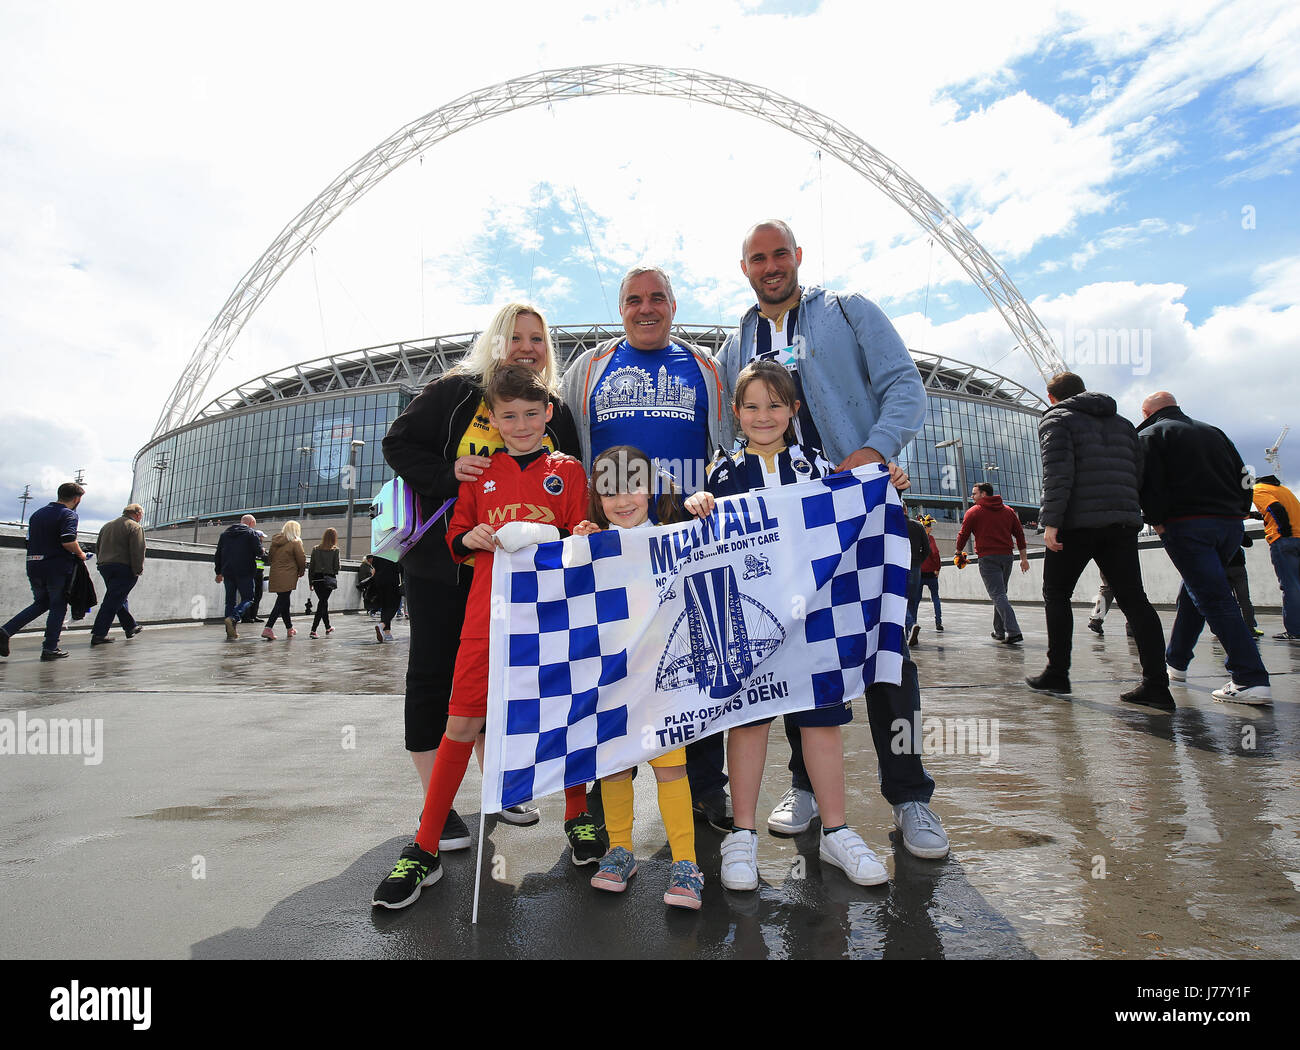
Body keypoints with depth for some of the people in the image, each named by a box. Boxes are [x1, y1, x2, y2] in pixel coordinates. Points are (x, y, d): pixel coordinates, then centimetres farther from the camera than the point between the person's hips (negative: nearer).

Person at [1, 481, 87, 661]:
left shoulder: (37, 513, 15)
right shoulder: (68, 514, -10)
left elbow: (30, 540, 18)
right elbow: (68, 542, -22)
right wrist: (80, 554, -5)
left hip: (33, 566, 7)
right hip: (58, 568, -7)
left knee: (41, 603, 21)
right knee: (58, 606, 4)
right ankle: (50, 648, 6)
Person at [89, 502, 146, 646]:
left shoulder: (107, 526, 19)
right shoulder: (135, 527, -6)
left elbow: (97, 547, 21)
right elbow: (137, 552, -14)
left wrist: (102, 564, 21)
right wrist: (138, 571, -11)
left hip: (104, 567, 8)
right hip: (123, 568, -8)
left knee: (119, 599, 18)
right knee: (112, 601, -7)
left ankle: (131, 627, 27)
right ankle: (99, 634, -10)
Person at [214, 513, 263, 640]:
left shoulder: (224, 534, 17)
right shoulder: (251, 533, -1)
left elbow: (218, 555, 18)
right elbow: (259, 552, -8)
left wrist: (219, 572, 23)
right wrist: (259, 543, 13)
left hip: (227, 573, 5)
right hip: (245, 573, -5)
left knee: (230, 601, 10)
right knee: (247, 599, 1)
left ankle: (230, 632, 6)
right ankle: (233, 618, -25)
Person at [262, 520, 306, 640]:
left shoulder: (275, 542, 12)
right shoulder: (295, 543, -7)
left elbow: (270, 559, 16)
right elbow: (301, 560, -6)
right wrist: (301, 572, 11)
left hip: (274, 576, 7)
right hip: (287, 578, -7)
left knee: (284, 602, 15)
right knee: (282, 602, -5)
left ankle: (289, 629, 24)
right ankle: (268, 628, -15)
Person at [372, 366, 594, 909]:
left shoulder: (567, 470, 7)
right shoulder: (481, 472, 12)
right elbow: (456, 535, 16)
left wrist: (550, 539, -15)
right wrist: (471, 539, -6)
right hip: (489, 611, 1)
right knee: (461, 723, 1)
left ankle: (578, 818, 32)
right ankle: (425, 849, 15)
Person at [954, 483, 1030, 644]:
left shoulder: (973, 512, 0)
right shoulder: (1008, 510, 15)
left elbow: (963, 535, 1)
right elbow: (1019, 533, 12)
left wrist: (959, 552, 18)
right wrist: (1024, 558, 14)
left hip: (988, 558, -6)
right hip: (1007, 557, 6)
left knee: (998, 596, -10)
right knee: (1001, 593, 18)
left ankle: (1014, 632, -23)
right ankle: (999, 631, 23)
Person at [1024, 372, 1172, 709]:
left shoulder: (1056, 420, 2)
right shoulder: (1122, 423, 23)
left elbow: (1058, 473, -13)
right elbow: (1138, 473, 17)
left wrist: (1051, 522, -16)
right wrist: (1126, 510, 18)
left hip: (1077, 523, -6)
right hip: (1123, 523, 6)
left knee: (1056, 595, 6)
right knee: (1133, 599, 4)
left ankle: (1057, 675, 8)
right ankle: (1156, 685, -1)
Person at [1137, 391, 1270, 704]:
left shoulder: (1150, 435, 3)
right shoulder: (1214, 432, 24)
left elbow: (1149, 483, -11)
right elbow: (1243, 477, 20)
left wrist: (1157, 522, -4)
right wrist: (1238, 511, 18)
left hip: (1187, 526, -7)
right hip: (1231, 524, 7)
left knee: (1215, 598, -10)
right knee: (1194, 593, 19)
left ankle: (1251, 679, -16)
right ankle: (1176, 662, 28)